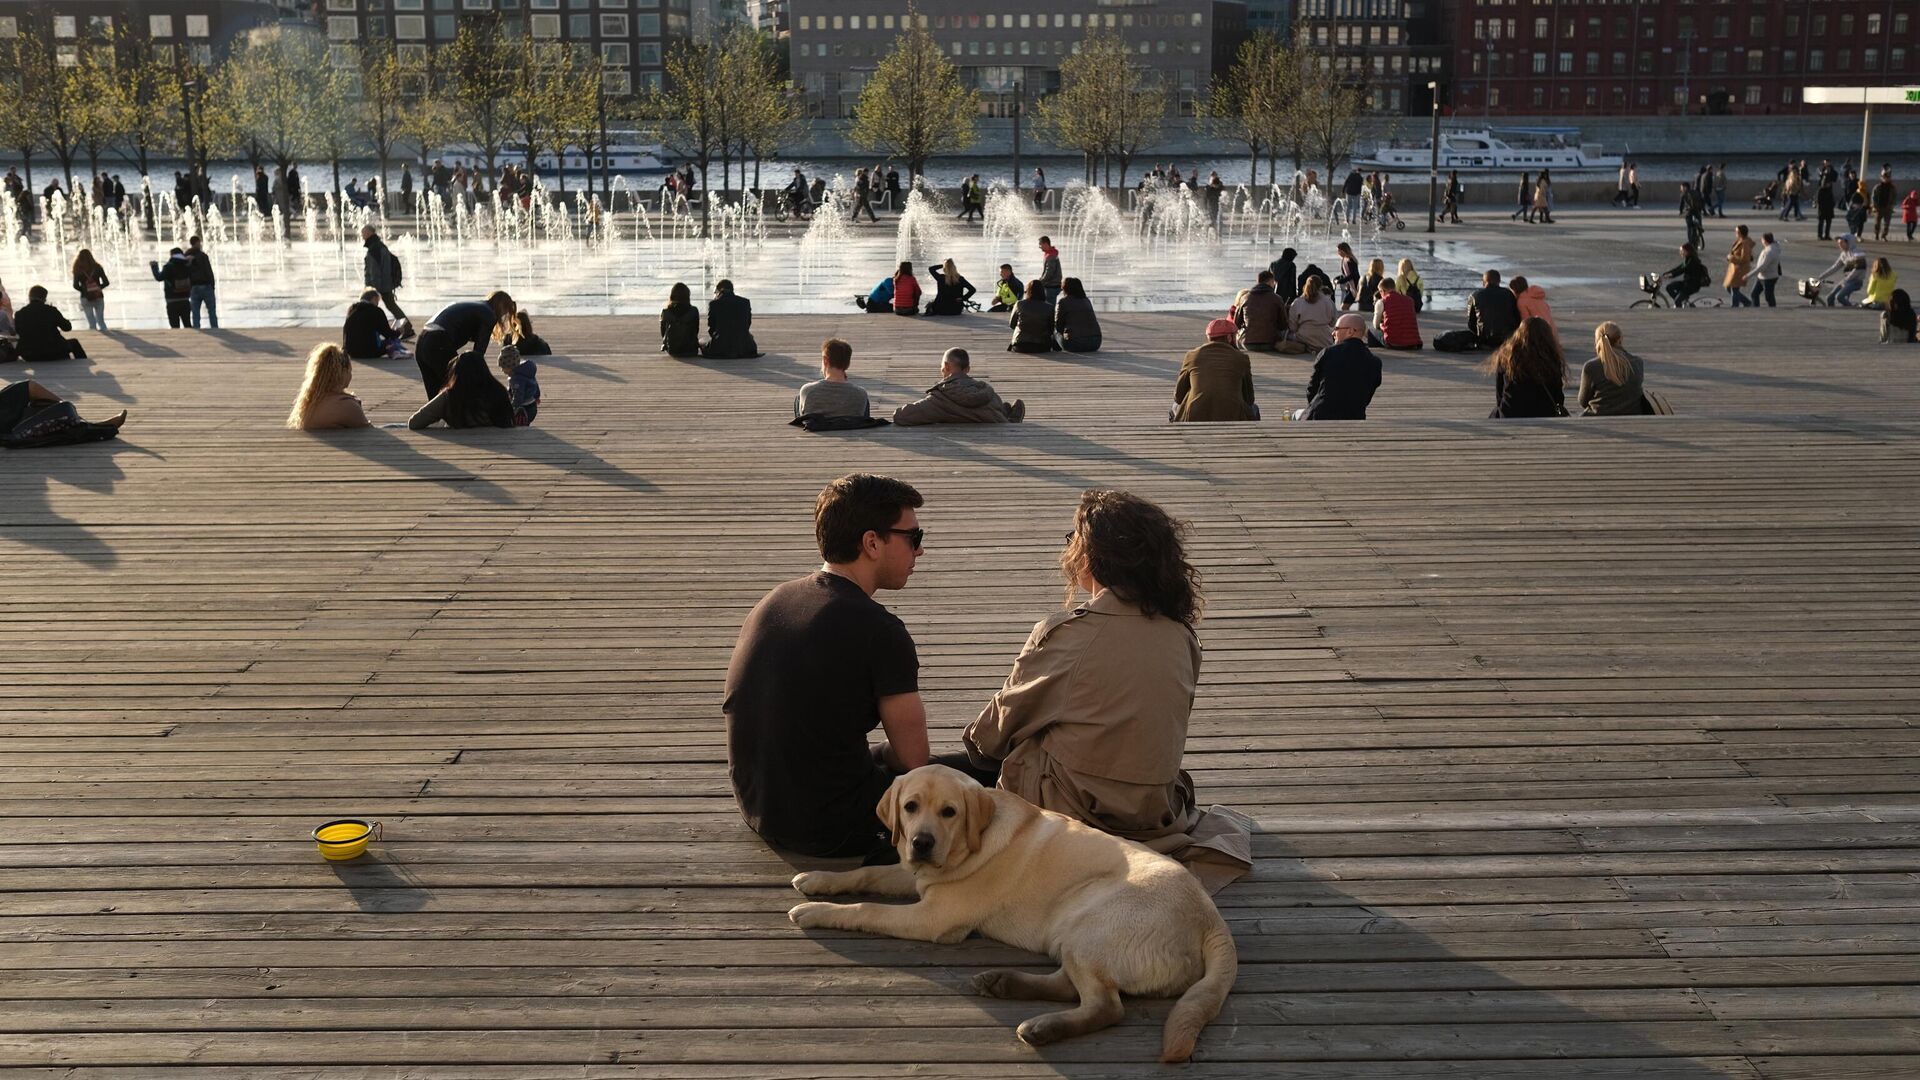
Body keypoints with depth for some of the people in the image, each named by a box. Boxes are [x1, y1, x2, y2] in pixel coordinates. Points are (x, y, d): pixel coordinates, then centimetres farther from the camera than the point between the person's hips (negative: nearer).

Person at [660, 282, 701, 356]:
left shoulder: (665, 312, -7)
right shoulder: (693, 311, -12)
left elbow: (663, 333, 4)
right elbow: (696, 332, 2)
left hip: (671, 351, 3)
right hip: (689, 351, -3)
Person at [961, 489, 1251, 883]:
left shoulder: (1061, 633, -17)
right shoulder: (1181, 638, -3)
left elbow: (1005, 721, -3)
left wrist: (975, 740, 21)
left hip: (1073, 811, -6)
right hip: (1156, 812, 6)